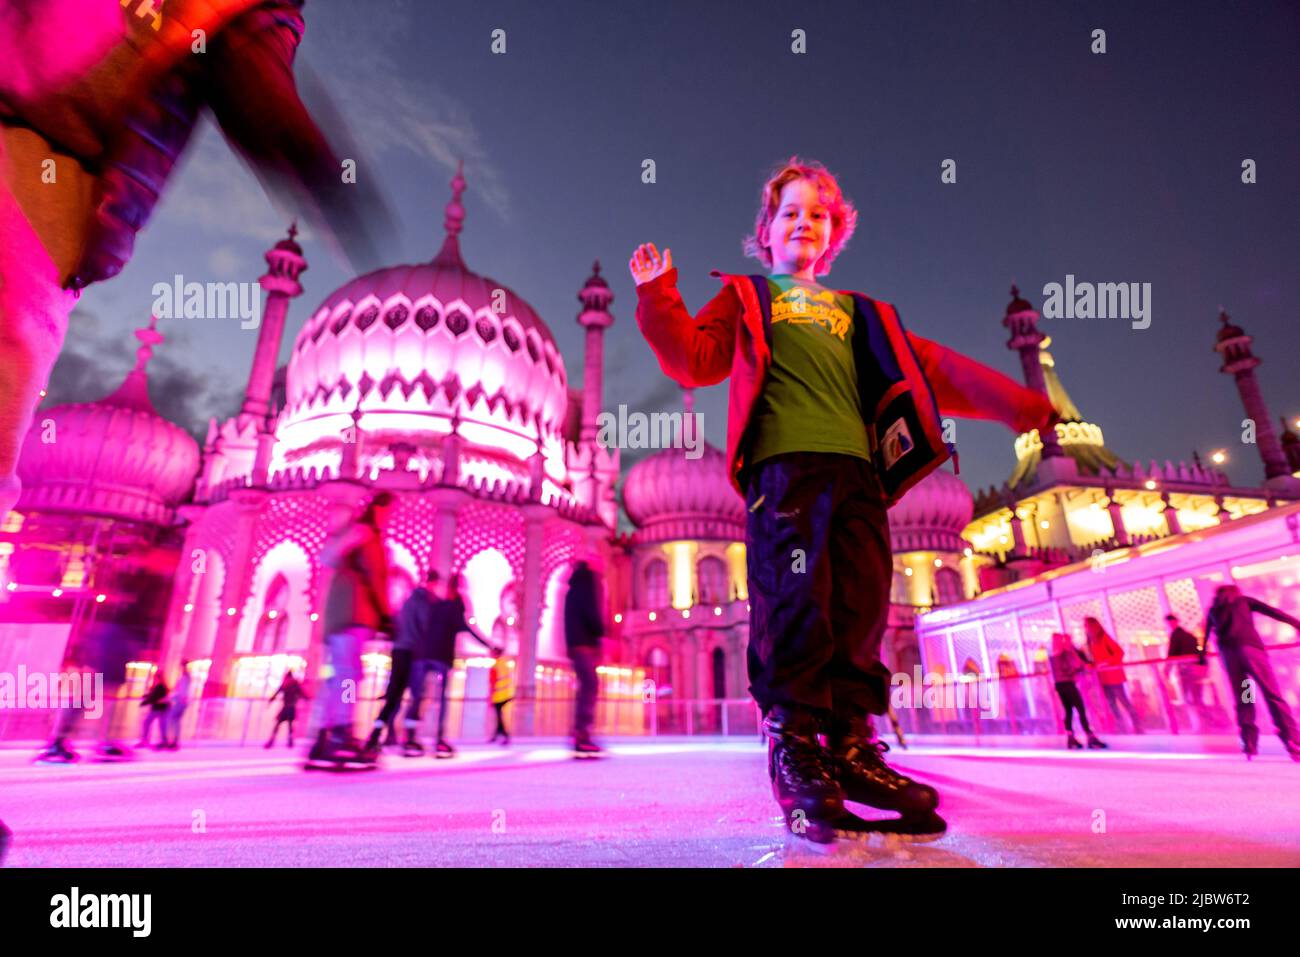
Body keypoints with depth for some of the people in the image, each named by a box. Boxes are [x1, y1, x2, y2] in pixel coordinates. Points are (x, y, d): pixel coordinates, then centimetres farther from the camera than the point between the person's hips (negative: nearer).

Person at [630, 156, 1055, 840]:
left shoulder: (858, 313, 33)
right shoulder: (745, 298, 25)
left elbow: (931, 367, 27)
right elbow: (694, 359, 11)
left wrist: (1020, 405, 22)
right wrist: (657, 297, 0)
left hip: (857, 467, 4)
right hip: (782, 462, -4)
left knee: (861, 606, -4)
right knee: (796, 599, -15)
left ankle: (851, 745, 4)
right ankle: (792, 741, -5)